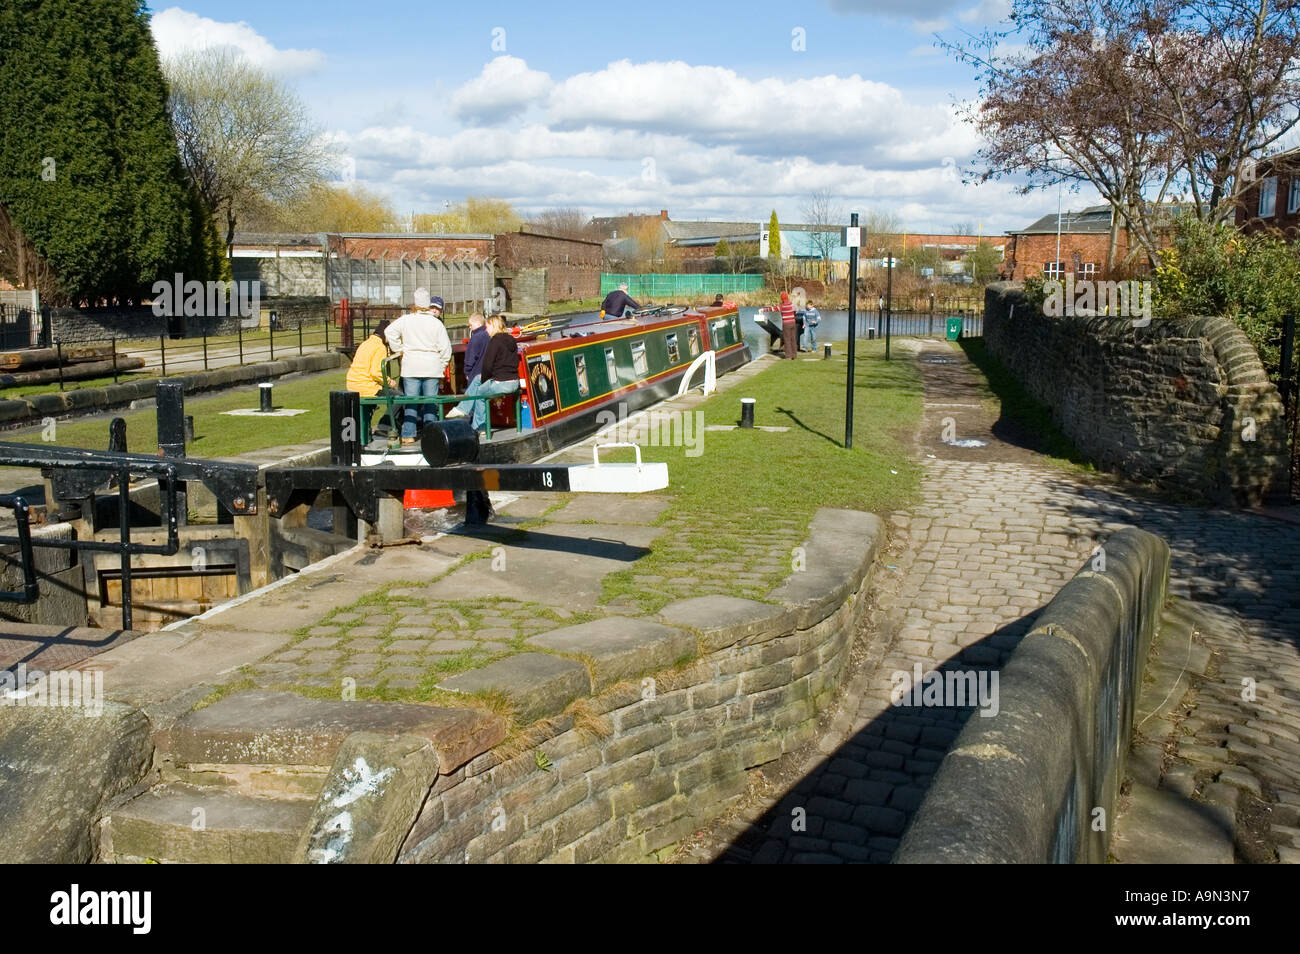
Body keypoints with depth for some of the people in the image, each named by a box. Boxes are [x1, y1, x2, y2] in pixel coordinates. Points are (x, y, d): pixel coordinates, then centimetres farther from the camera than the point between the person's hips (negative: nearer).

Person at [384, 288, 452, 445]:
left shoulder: (406, 320, 0)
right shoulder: (436, 323, -3)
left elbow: (390, 332, 1)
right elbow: (445, 348, -2)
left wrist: (399, 350, 10)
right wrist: (442, 367, 10)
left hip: (411, 367, 1)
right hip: (432, 367, -1)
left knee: (410, 402, 5)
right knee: (430, 402, 5)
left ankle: (408, 435, 5)